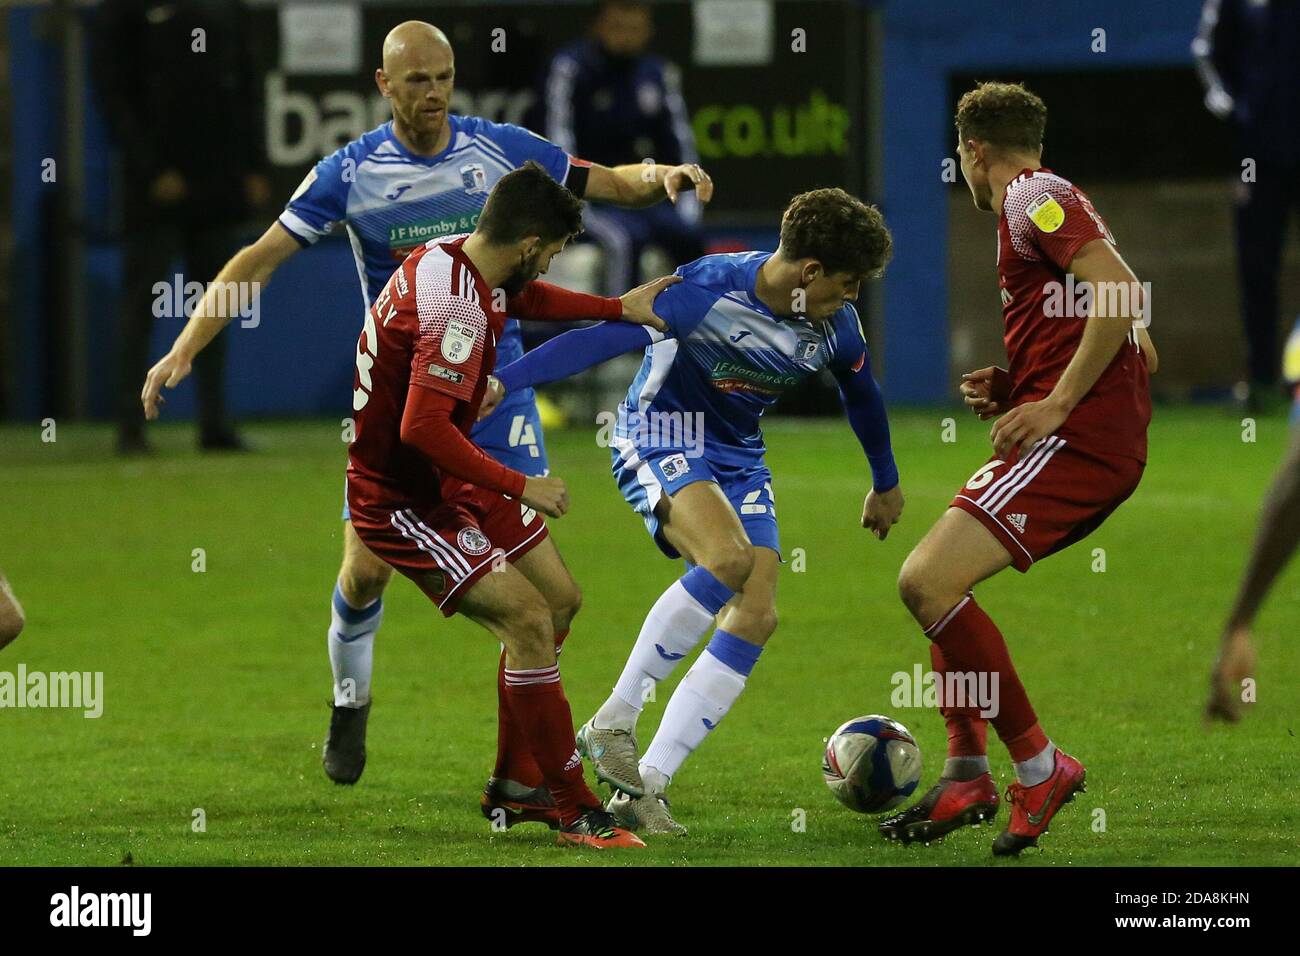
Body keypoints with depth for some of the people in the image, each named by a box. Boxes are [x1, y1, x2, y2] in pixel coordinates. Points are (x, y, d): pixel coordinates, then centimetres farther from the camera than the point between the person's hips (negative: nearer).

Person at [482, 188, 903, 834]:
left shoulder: (835, 326, -4)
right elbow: (605, 337, -27)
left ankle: (643, 787, -8)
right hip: (660, 436, -7)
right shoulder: (711, 290, -24)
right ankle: (614, 722, -22)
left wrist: (886, 484, 32)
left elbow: (861, 394, 17)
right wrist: (505, 381, -36)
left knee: (756, 618, -11)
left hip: (738, 458, 7)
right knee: (728, 558, -34)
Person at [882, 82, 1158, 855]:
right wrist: (1016, 388, 17)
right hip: (1110, 441, 11)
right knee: (937, 579, 19)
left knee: (928, 580, -19)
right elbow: (1143, 351, 27)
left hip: (1077, 437, -11)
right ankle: (967, 777, 15)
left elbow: (1122, 294, -20)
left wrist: (1055, 403, -19)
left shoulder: (1033, 197, -5)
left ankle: (1040, 765, -13)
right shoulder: (1051, 200, 25)